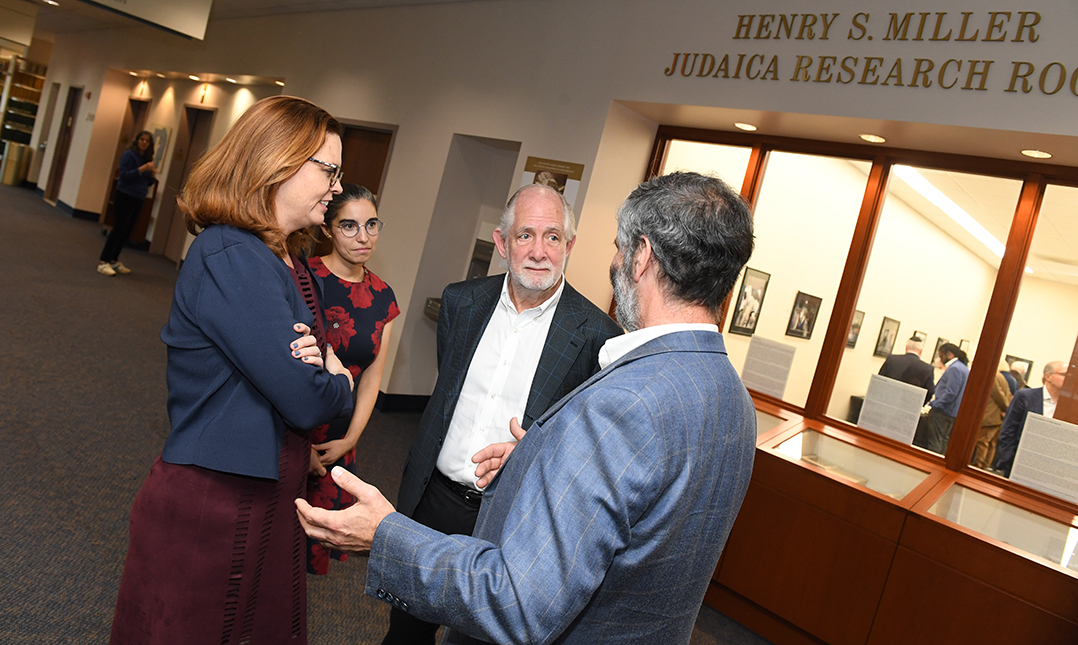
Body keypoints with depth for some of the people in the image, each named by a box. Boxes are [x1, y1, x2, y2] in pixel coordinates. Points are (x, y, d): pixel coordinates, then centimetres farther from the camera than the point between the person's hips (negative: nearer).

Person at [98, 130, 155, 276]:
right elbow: (124, 175, -17)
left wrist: (152, 175, -7)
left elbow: (148, 183, 14)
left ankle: (114, 260, 17)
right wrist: (142, 169, -25)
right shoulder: (129, 155, -7)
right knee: (119, 229, -9)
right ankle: (103, 262, -5)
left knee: (127, 232, 8)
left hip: (138, 200, 7)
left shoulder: (147, 159, 11)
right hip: (125, 197, -7)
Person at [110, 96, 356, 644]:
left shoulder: (284, 261, 8)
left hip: (268, 502, 9)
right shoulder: (231, 257, -22)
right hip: (209, 506, -9)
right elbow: (304, 402, -25)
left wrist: (322, 367, -10)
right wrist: (338, 382, -3)